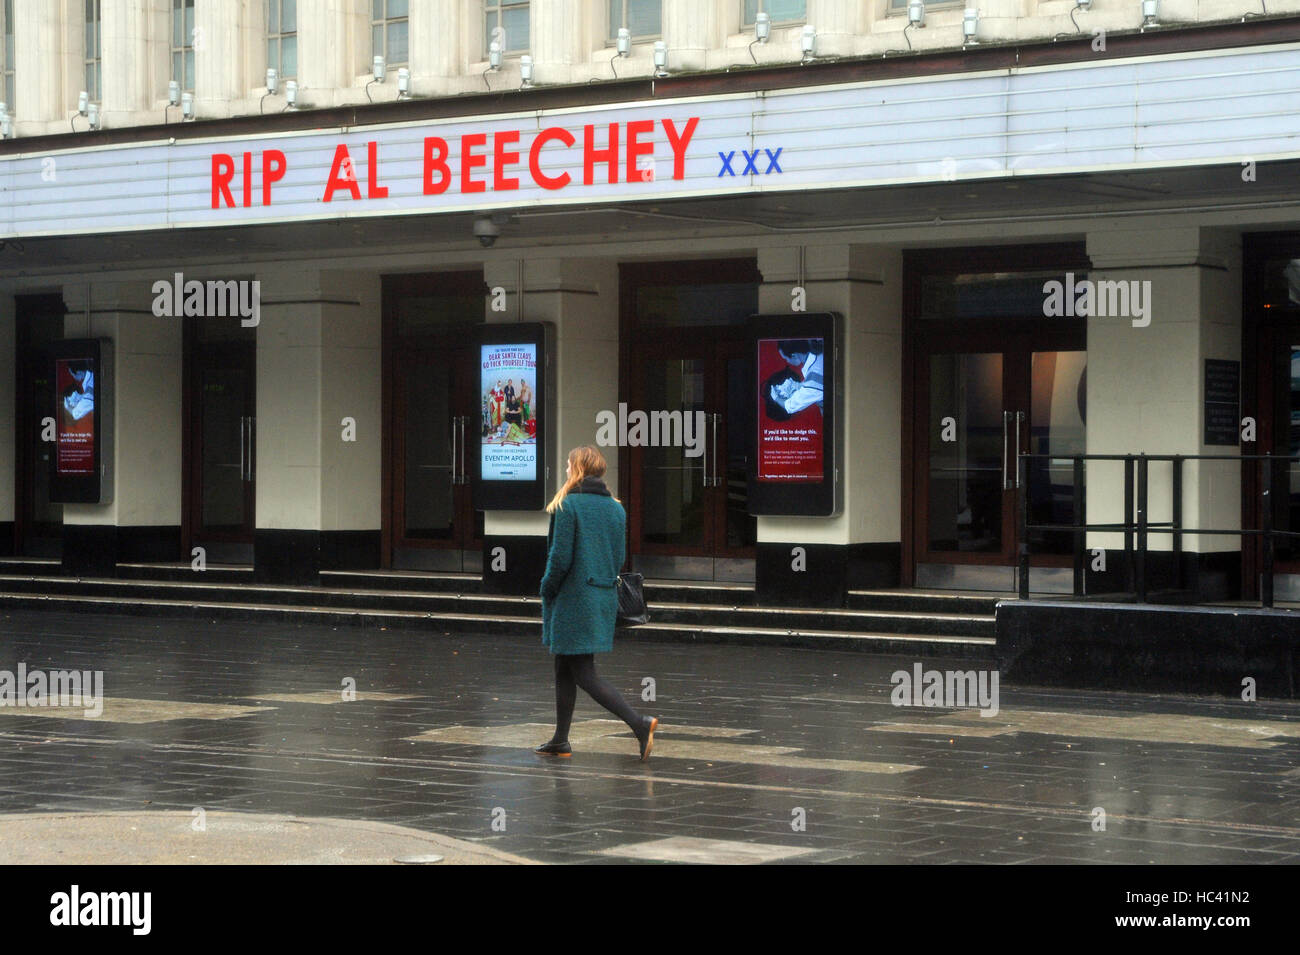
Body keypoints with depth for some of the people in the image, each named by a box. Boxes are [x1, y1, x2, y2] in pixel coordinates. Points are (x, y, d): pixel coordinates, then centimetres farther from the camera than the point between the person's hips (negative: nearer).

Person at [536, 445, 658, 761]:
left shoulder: (568, 506, -13)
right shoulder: (616, 508, 8)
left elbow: (560, 557, -16)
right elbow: (620, 557, 9)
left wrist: (547, 589, -3)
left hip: (574, 599, -8)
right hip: (604, 597, 8)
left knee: (583, 674, -6)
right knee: (564, 671, 18)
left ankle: (639, 723, -20)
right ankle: (560, 741, 21)